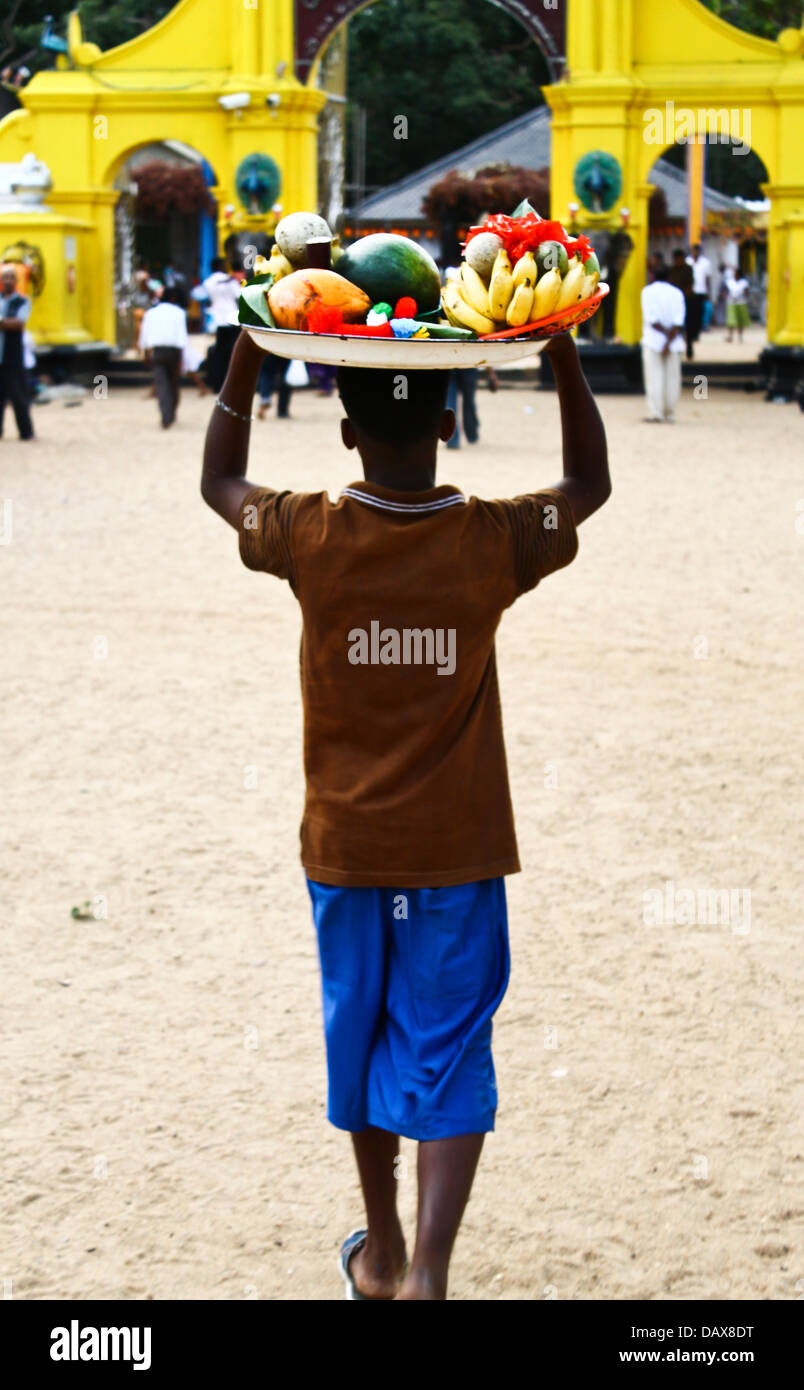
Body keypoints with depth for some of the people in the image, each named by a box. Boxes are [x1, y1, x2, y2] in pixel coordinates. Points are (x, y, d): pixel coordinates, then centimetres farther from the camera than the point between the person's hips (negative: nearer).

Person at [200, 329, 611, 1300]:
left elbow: (218, 481, 7)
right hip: (459, 854, -1)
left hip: (346, 849, 1)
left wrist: (249, 350, 4)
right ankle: (427, 1270, -10)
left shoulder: (311, 537, -13)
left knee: (362, 1040, 17)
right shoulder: (493, 542, -14)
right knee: (448, 1055, 5)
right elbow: (590, 485, 7)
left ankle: (380, 1255, 32)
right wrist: (563, 355, 4)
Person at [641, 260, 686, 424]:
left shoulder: (648, 291, 1)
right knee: (672, 378, 7)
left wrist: (665, 332, -6)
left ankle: (655, 413, -10)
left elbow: (651, 318, -9)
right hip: (674, 343, 2)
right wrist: (670, 340, -10)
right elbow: (678, 321, -6)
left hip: (652, 341, -2)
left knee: (654, 378, -3)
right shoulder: (676, 293, 5)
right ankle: (670, 414, 9)